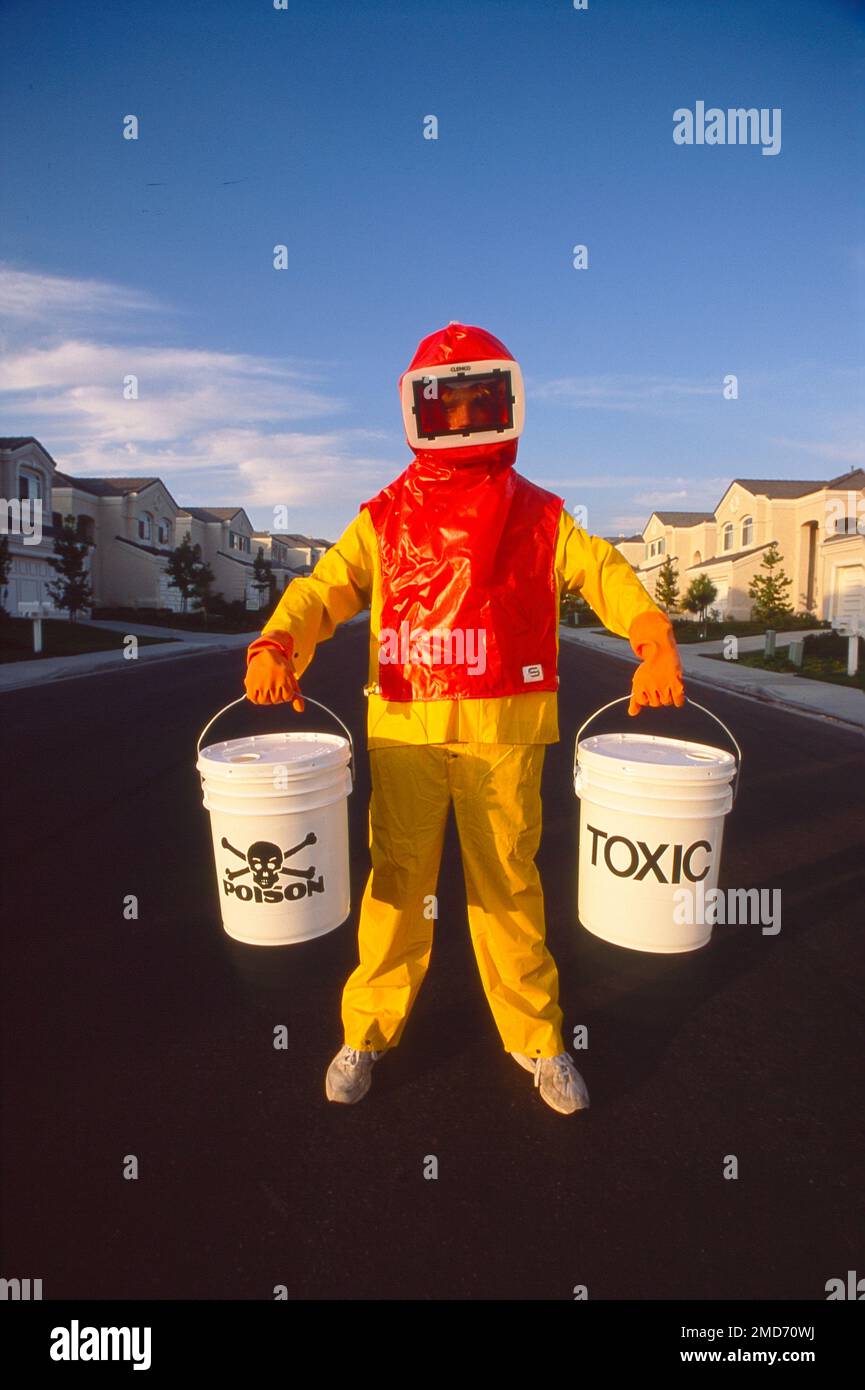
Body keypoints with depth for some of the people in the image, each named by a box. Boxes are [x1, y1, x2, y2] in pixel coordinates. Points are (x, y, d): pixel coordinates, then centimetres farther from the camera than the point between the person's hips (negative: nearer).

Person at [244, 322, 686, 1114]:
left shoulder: (538, 517, 8)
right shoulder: (385, 519, 7)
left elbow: (603, 573, -4)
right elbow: (326, 586, -3)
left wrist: (653, 638, -24)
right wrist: (277, 644, -23)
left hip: (504, 728, 0)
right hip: (403, 726, 0)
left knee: (508, 884, 9)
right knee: (398, 880, 10)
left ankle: (536, 1038, 28)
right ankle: (369, 1030, 28)